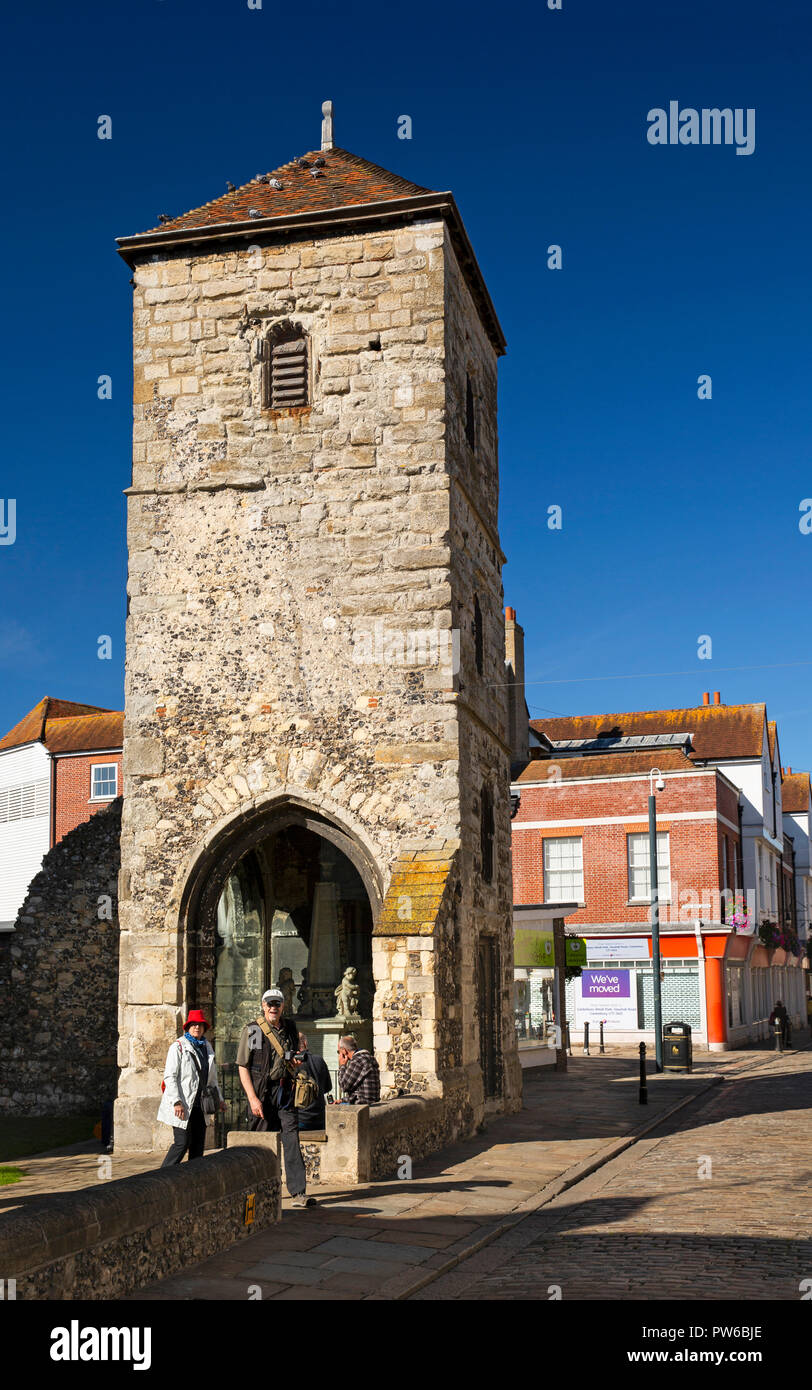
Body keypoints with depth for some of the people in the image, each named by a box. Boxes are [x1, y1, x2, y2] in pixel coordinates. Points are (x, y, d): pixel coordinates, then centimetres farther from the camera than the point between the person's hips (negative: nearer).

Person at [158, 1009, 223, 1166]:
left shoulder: (207, 1047, 15)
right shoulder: (178, 1047, -6)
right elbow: (169, 1076, -12)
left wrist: (219, 1099, 19)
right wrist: (177, 1102, -20)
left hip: (197, 1104, 7)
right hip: (181, 1105, -7)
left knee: (198, 1144, 6)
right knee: (182, 1142, -10)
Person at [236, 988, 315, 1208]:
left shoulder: (290, 1029, 11)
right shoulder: (252, 1030, -3)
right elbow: (243, 1067, -5)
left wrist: (295, 1061, 0)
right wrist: (253, 1098, -13)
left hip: (285, 1091, 3)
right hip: (262, 1092, -3)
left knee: (291, 1139, -5)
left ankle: (298, 1192, -7)